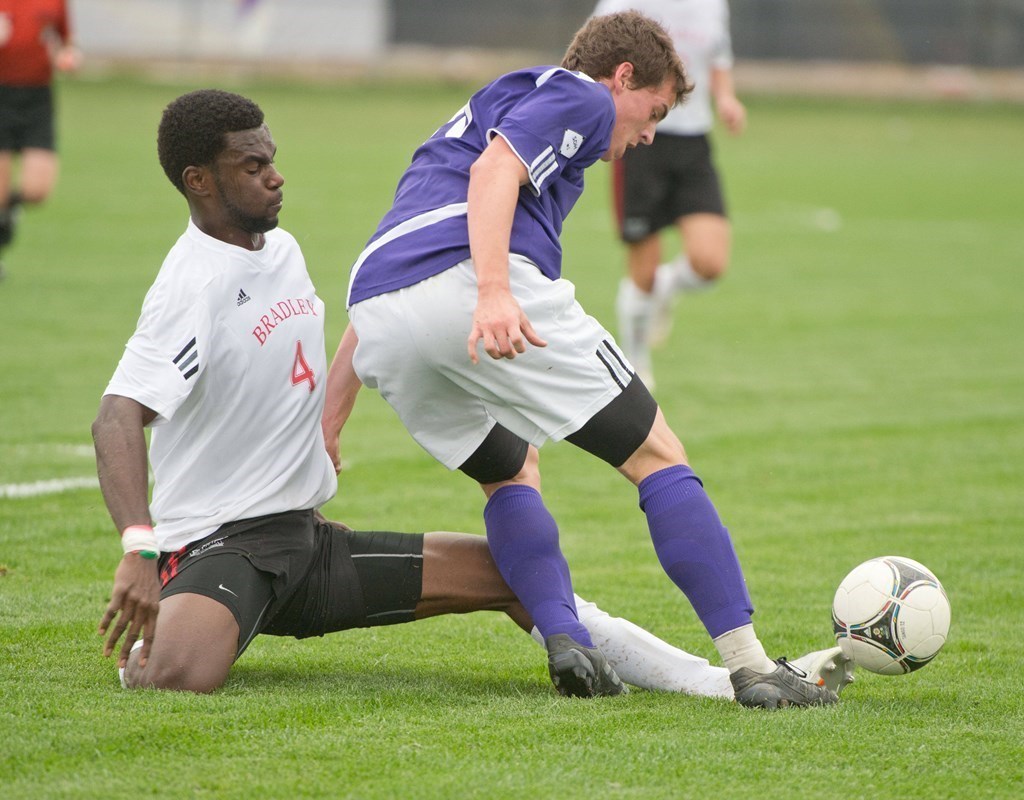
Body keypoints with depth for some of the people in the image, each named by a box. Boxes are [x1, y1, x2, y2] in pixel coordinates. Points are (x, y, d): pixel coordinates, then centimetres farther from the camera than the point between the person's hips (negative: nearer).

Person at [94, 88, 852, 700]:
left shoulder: (282, 249, 10)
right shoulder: (196, 283, -19)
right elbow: (119, 417, -31)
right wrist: (138, 550, -44)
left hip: (304, 539, 9)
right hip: (214, 544, -9)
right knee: (180, 675, -40)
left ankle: (724, 681, 3)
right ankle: (140, 642, -1)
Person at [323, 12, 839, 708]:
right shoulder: (578, 96, 15)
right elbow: (494, 171, -8)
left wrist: (326, 425, 33)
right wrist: (493, 291, -23)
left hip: (384, 327, 8)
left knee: (511, 474, 28)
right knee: (658, 456, 2)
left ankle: (566, 640, 4)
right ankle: (749, 663, -5)